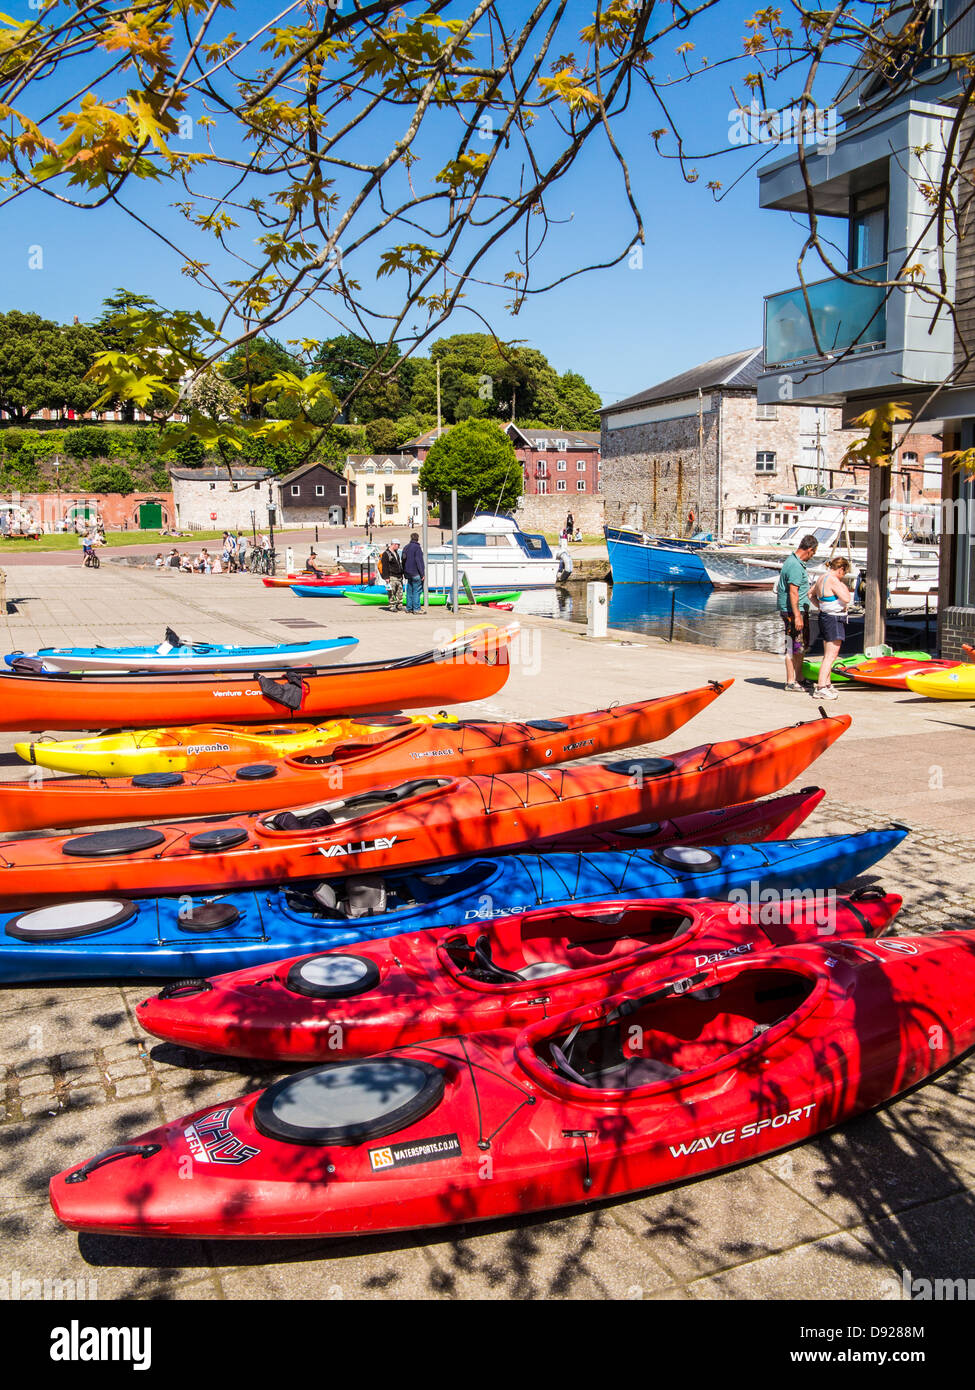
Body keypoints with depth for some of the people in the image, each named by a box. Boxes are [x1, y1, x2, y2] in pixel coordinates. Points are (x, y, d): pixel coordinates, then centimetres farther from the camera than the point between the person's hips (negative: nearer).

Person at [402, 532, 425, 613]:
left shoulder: (405, 547, 13)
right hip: (416, 574, -8)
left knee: (410, 590, 12)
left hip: (408, 573, 8)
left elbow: (403, 561, 18)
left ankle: (409, 608, 13)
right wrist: (422, 574, -13)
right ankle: (416, 609, -7)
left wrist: (404, 573, 23)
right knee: (417, 591, -6)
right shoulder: (417, 547, -11)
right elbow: (419, 561, -15)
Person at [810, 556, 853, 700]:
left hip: (824, 617, 10)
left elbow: (810, 593, 24)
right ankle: (820, 688, -13)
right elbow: (847, 599, -21)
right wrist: (844, 585, -4)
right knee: (831, 655, -10)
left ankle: (827, 684, 24)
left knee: (828, 655, 17)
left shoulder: (822, 578, 11)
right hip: (834, 620, -10)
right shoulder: (833, 580, -18)